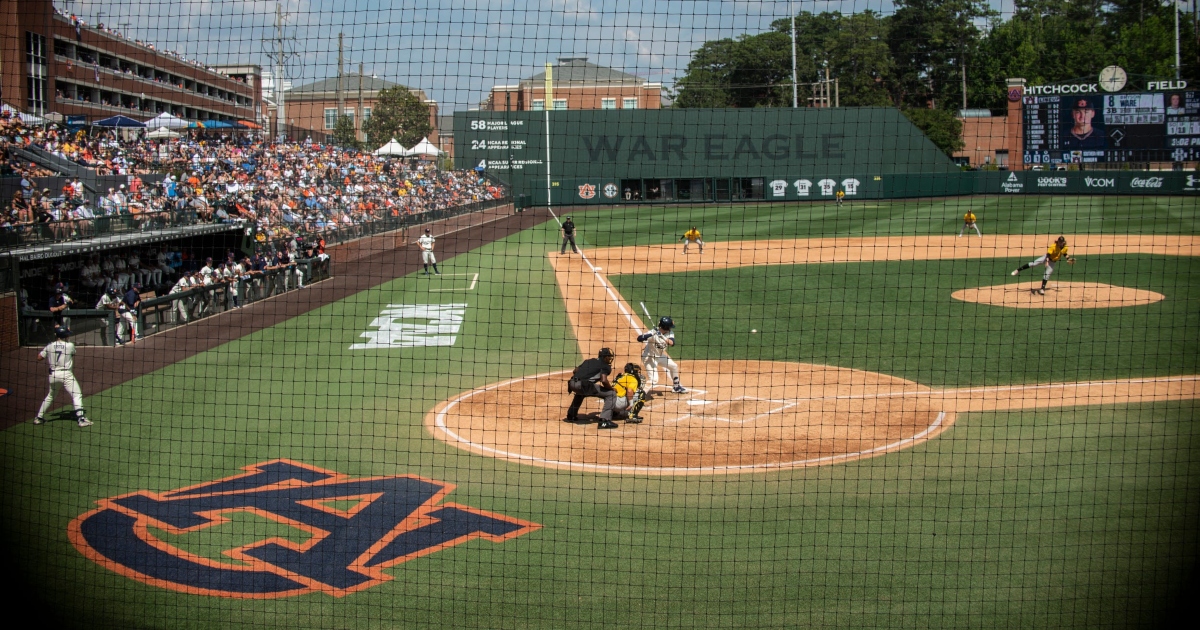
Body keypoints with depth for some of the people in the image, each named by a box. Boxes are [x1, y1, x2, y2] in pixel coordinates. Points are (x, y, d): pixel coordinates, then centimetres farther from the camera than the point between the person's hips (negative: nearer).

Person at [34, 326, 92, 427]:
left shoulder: (50, 346, 3)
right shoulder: (70, 345, -4)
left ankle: (39, 417, 27)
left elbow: (39, 357, 8)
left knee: (50, 396, 23)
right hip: (66, 374, -5)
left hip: (53, 374, 5)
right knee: (77, 395, -4)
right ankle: (81, 418, -16)